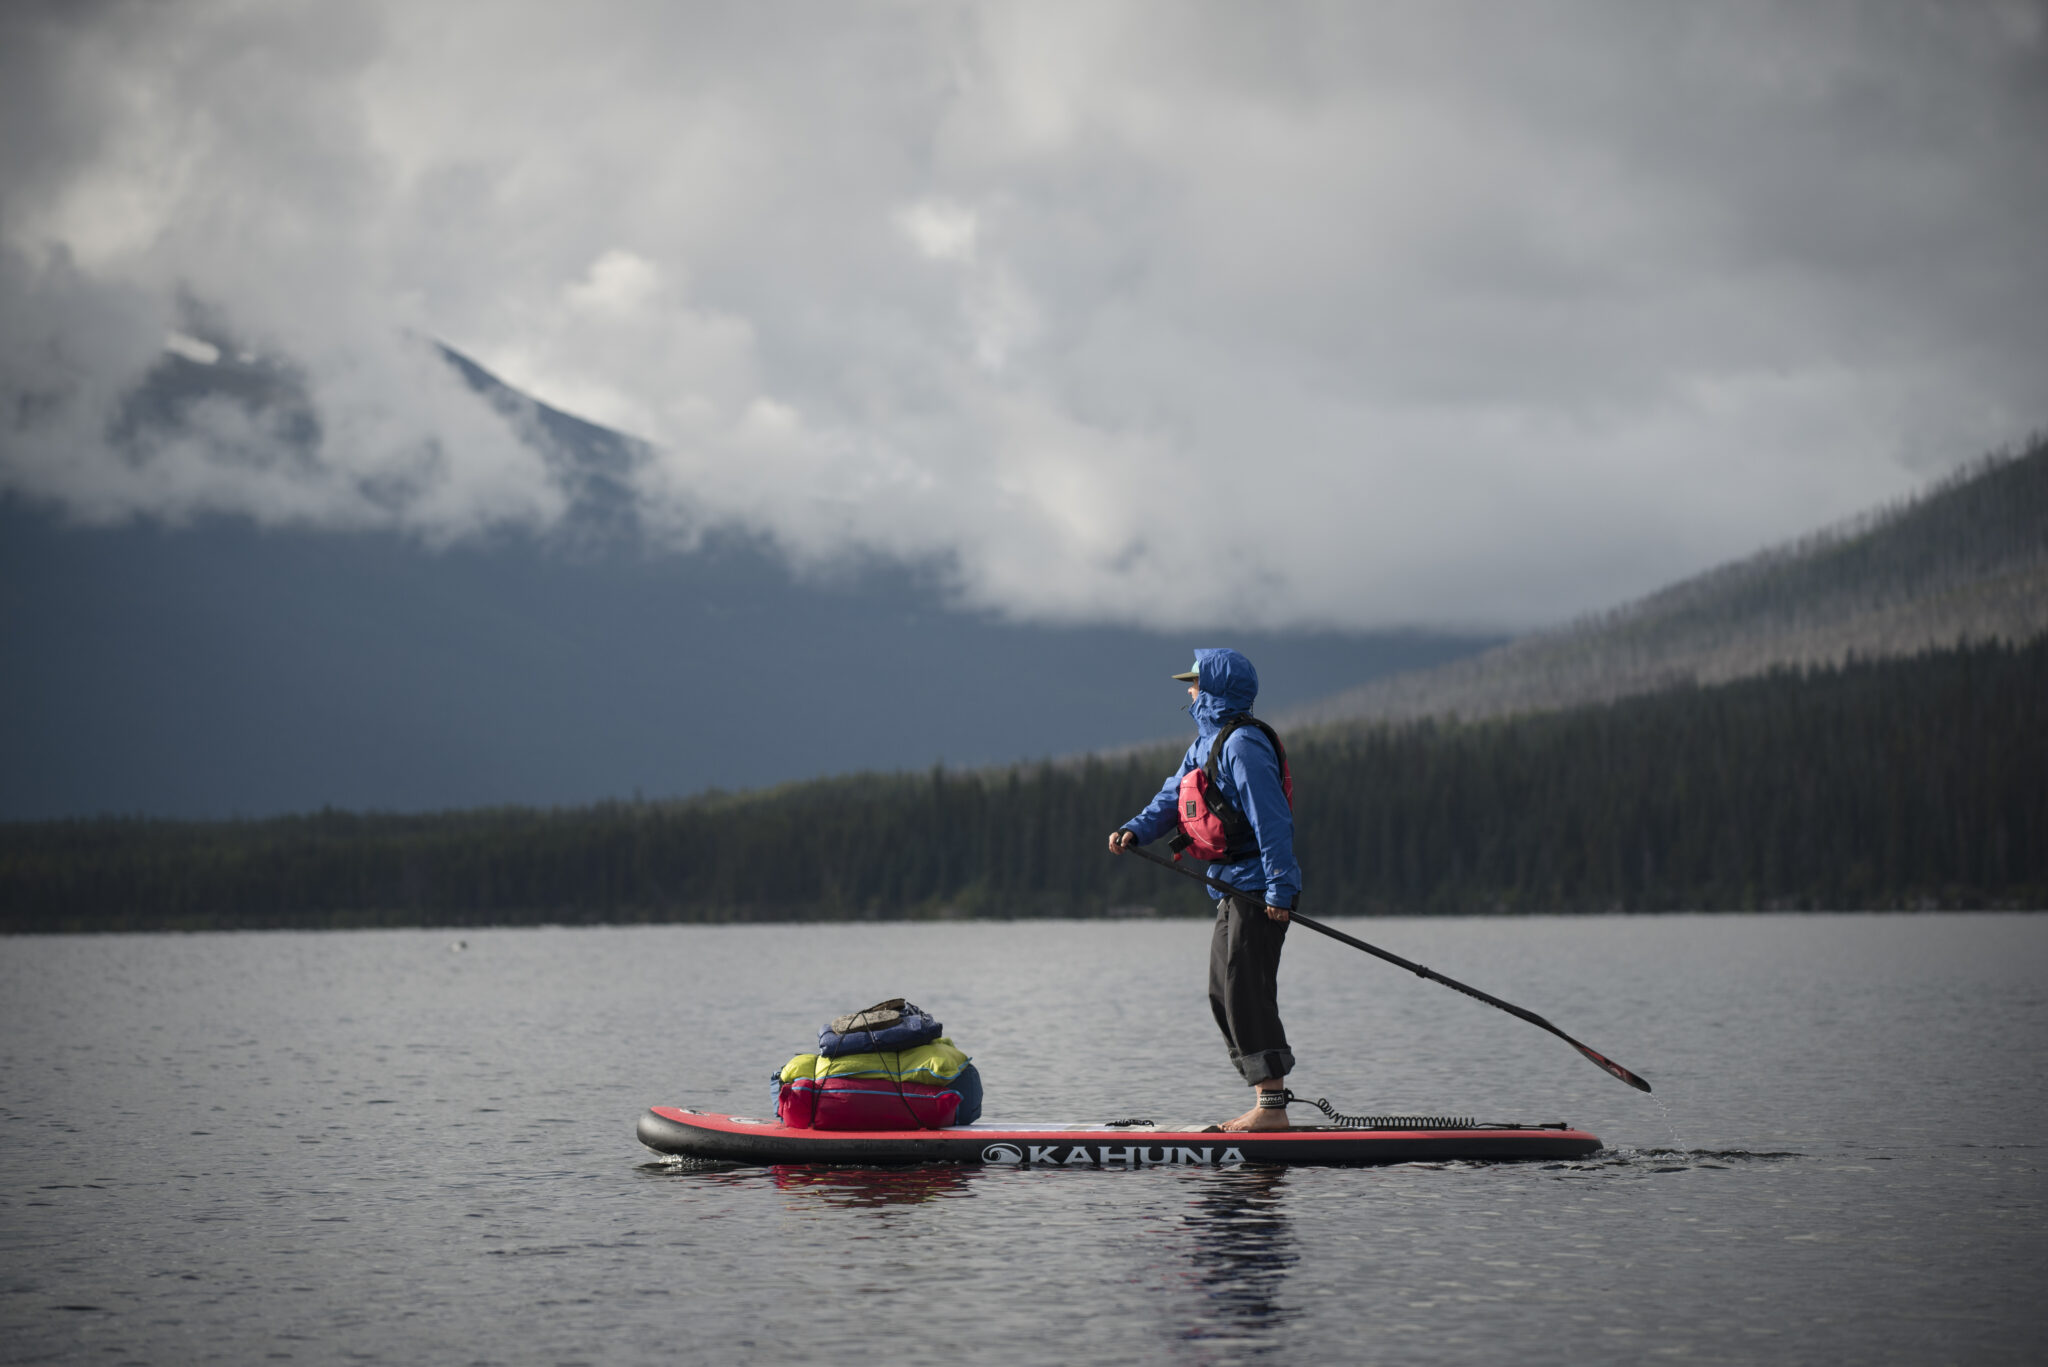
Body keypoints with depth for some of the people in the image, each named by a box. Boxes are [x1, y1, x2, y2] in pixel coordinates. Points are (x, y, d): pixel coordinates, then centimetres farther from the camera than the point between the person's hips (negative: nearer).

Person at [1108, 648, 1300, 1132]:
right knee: (1223, 995, 12)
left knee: (1247, 994, -11)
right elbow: (1173, 796, 13)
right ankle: (1268, 1103, 15)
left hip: (1256, 891, -11)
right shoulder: (1205, 743, 17)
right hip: (1232, 891, 11)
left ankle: (1272, 1106, -9)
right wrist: (1135, 830, -5)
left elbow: (1271, 819, -22)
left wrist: (1278, 888, -26)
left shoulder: (1243, 744, -16)